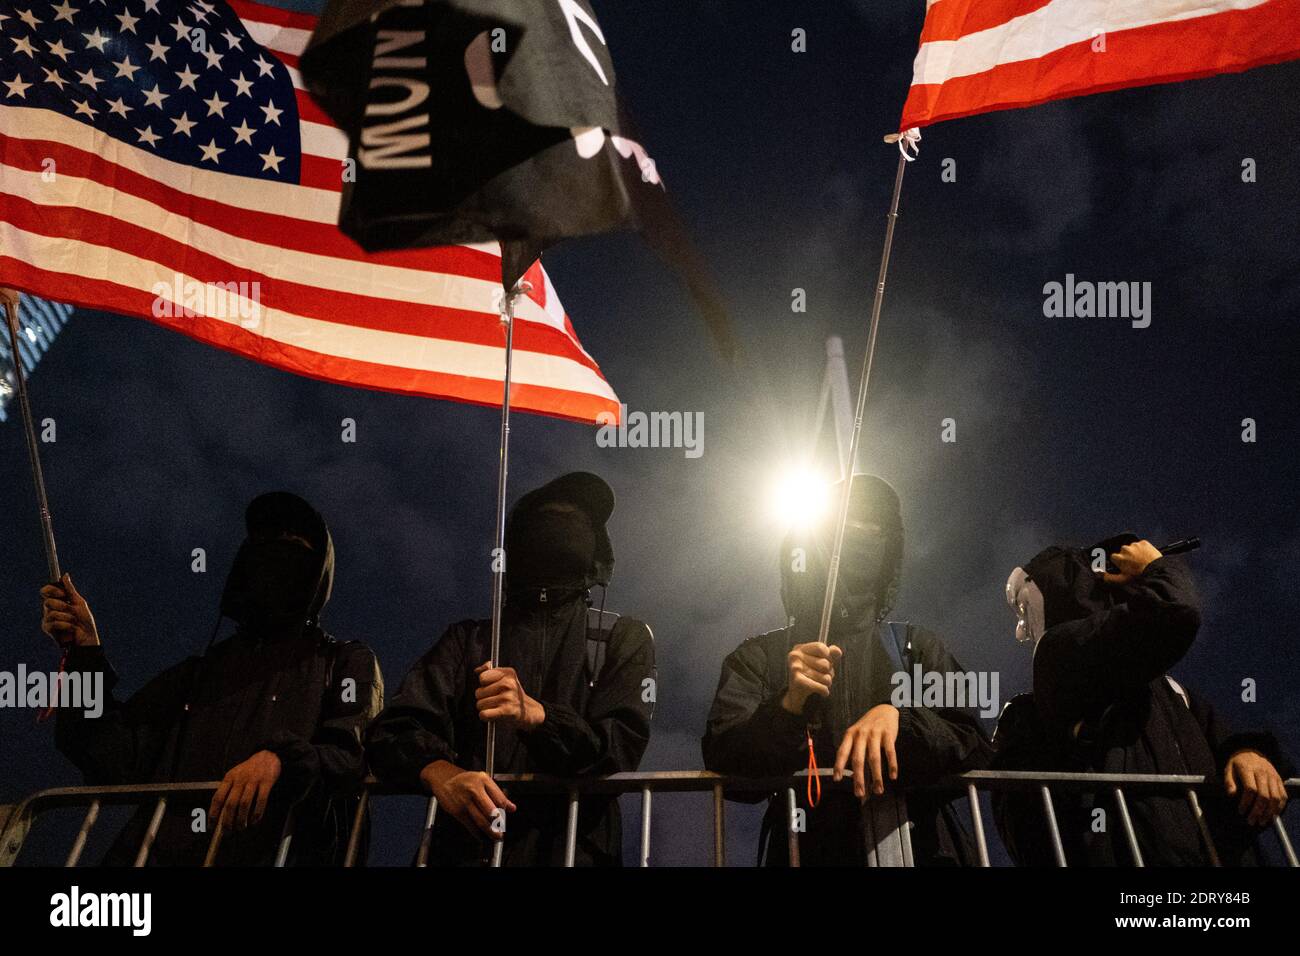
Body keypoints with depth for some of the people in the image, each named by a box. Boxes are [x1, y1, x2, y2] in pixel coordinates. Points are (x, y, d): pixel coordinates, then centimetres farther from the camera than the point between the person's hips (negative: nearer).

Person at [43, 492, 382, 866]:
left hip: (269, 852, -2)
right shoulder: (197, 673, 27)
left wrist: (279, 760, -19)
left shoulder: (347, 663, 18)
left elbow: (353, 758, 0)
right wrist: (86, 653, 7)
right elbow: (119, 762, 14)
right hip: (164, 852, 3)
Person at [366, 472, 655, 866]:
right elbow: (396, 729, 6)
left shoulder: (623, 639, 16)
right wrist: (441, 773, -16)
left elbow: (622, 746, 0)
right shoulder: (467, 639, 20)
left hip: (573, 846, -1)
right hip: (467, 844, 1)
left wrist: (534, 715, -18)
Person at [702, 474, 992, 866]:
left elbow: (973, 747, 3)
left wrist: (896, 716, -14)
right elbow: (721, 760, -1)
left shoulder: (917, 648, 15)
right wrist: (788, 706, -17)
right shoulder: (757, 658, 11)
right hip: (809, 850, -1)